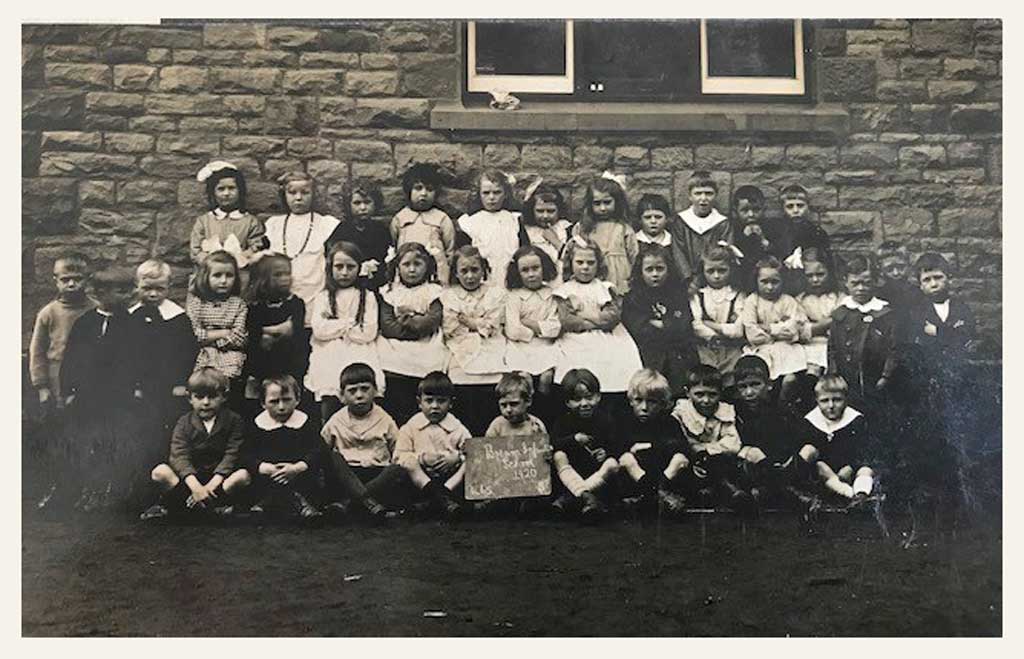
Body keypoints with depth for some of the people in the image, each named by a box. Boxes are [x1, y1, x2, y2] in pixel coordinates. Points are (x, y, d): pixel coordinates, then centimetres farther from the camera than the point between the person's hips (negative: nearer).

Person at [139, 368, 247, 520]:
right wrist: (196, 486, -31)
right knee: (159, 472, -23)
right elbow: (180, 456, -14)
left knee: (243, 475, -32)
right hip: (191, 476, 1)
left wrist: (212, 485, -26)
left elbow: (231, 455, -12)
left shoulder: (234, 421, -4)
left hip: (220, 475, -1)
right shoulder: (184, 423, -1)